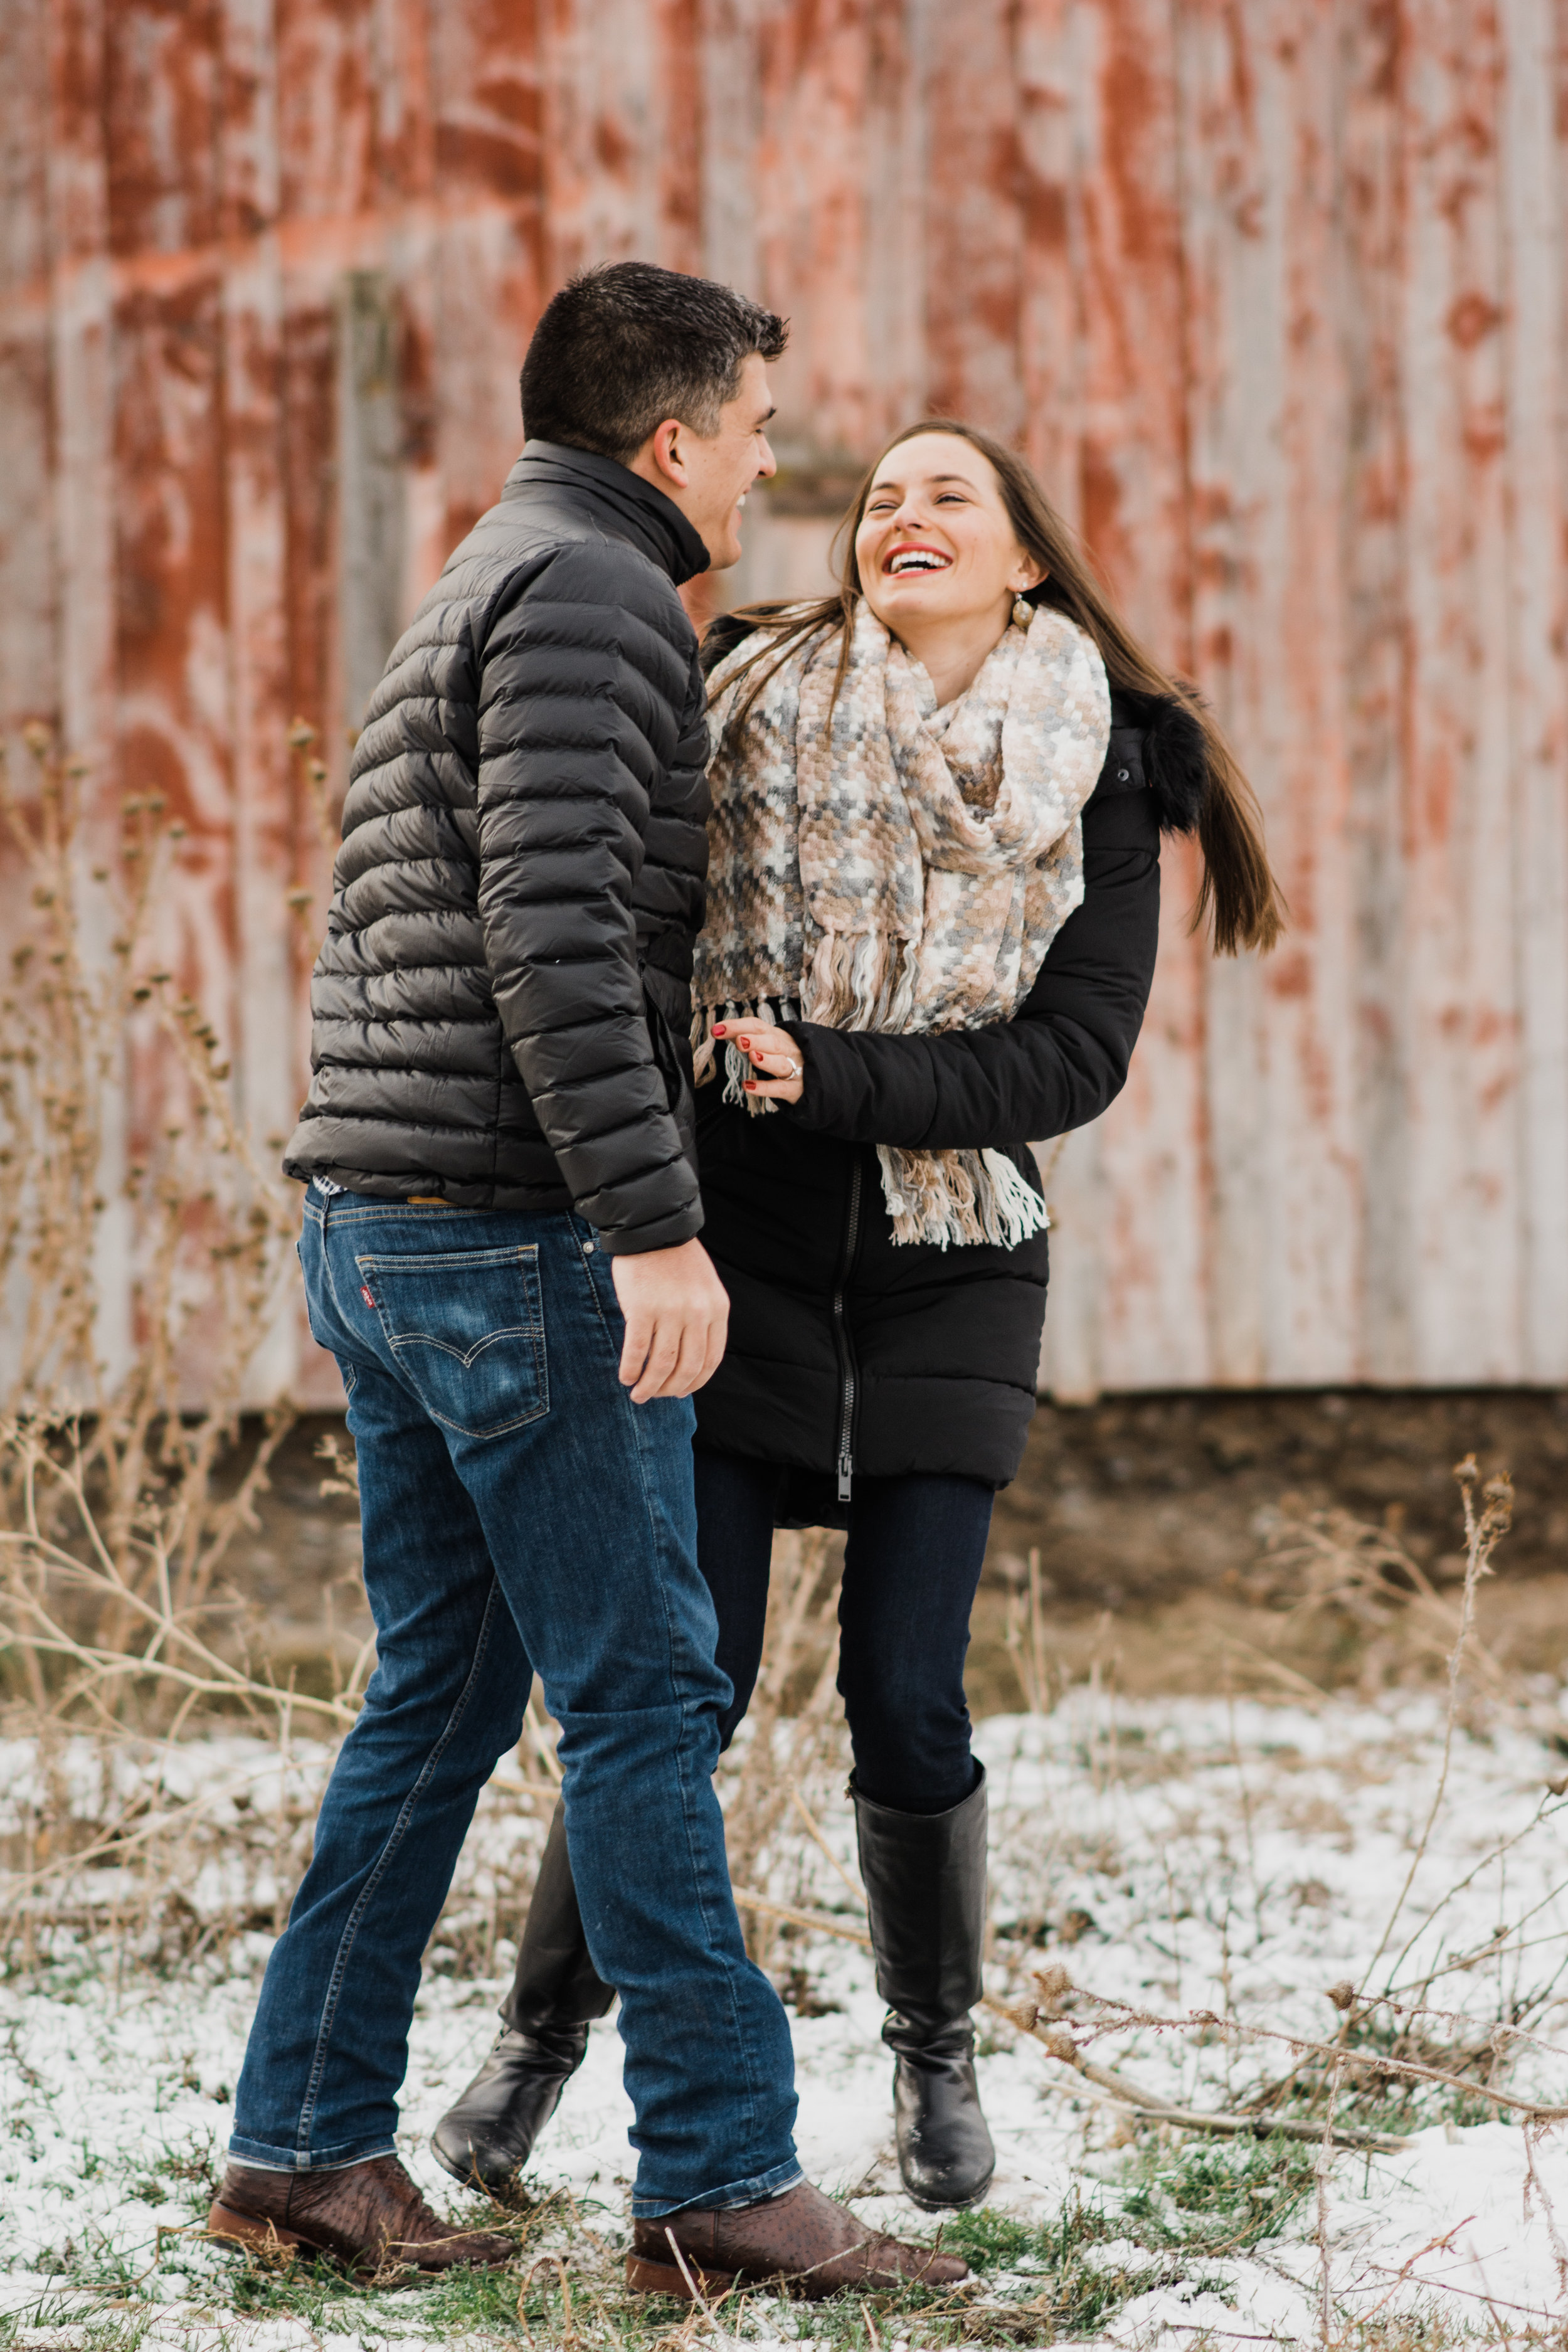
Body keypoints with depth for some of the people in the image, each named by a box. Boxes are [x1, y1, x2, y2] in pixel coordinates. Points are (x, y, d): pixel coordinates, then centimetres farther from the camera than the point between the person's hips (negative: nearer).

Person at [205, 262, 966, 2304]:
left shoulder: (476, 593, 22)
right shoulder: (587, 591, -10)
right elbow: (555, 929, -21)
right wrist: (655, 1222, -24)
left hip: (381, 1222, 10)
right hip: (517, 1235, -10)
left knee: (438, 1696, 12)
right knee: (643, 1697, -7)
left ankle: (306, 2143, 12)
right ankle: (720, 2176, -5)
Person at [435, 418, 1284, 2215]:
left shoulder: (1094, 780, 0)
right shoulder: (750, 702, -1)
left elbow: (1079, 1056, -7)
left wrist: (832, 1077, -19)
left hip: (947, 1275, 0)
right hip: (733, 1251, 0)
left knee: (907, 1708, -3)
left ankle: (936, 2054, 19)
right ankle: (544, 2028, 15)